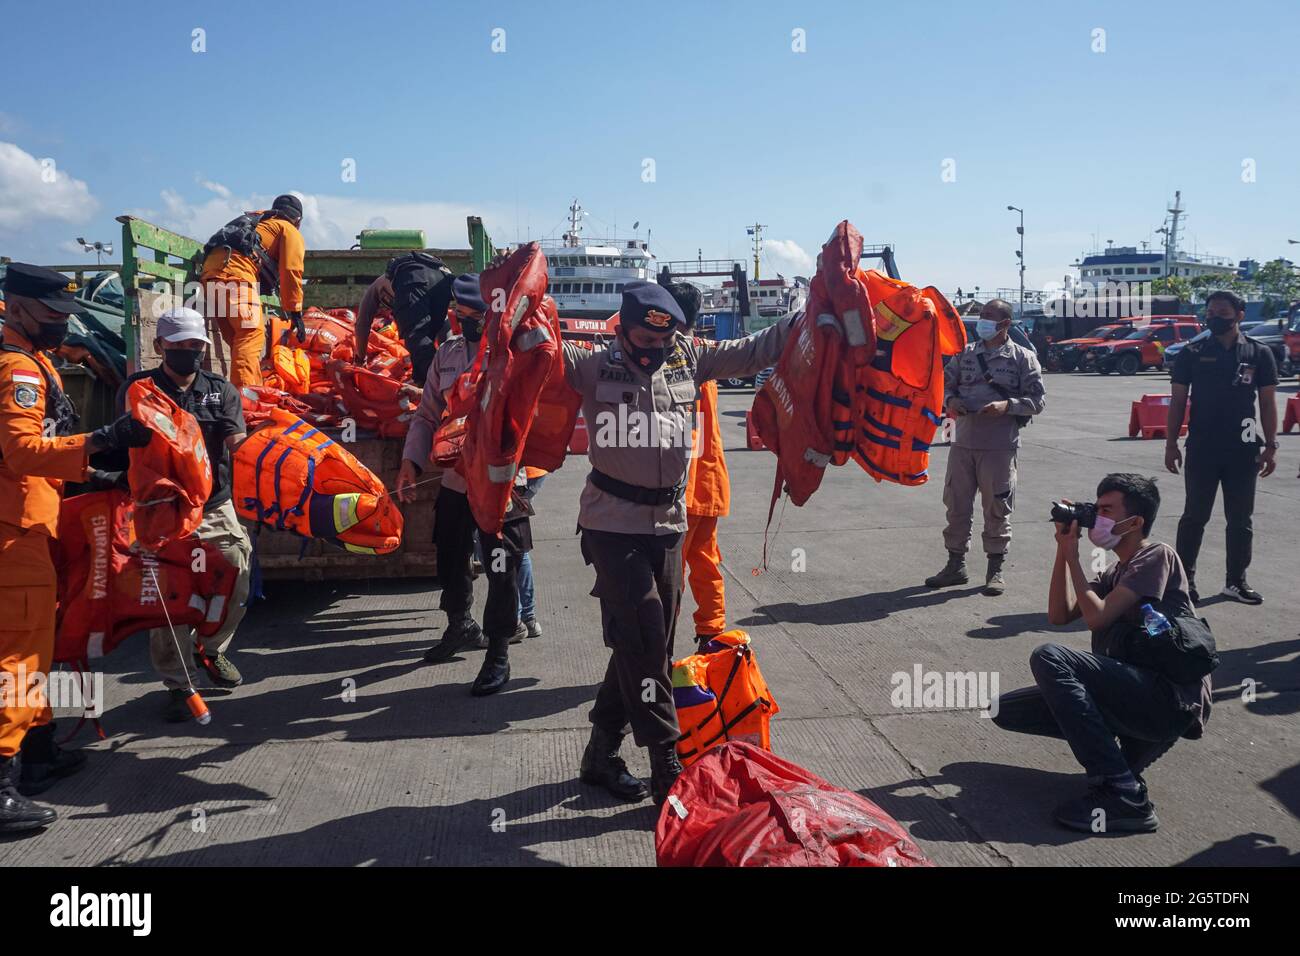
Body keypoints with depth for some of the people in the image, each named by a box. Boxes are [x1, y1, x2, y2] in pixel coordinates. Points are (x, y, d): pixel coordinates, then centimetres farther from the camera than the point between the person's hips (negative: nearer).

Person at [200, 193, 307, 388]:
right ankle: (244, 392, -31)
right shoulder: (290, 231, 16)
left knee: (237, 338, 11)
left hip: (210, 268, 8)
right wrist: (295, 313, 2)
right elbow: (291, 273, 2)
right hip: (235, 271, -8)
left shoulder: (259, 221, 37)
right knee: (252, 334, -16)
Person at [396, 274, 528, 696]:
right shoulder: (447, 352, 7)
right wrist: (410, 461, 1)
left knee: (502, 570, 1)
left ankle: (499, 653, 18)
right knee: (450, 560, 19)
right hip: (455, 481, 6)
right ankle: (461, 626, 45)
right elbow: (428, 414, 12)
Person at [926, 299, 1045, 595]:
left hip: (1000, 446, -4)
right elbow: (945, 383, 15)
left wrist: (1007, 406, -18)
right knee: (956, 504, 7)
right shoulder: (965, 353, 12)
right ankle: (955, 565, 20)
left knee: (997, 508, 3)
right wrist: (949, 400, -7)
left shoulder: (1023, 358, 2)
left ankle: (996, 570, 15)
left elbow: (1037, 400, -2)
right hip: (963, 443, 4)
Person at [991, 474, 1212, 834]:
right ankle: (1127, 750, 4)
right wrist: (1063, 548, 7)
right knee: (1007, 710, -1)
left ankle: (1122, 794, -26)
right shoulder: (1115, 572, 21)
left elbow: (1097, 617, -16)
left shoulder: (1157, 556, -5)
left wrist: (1073, 557, -4)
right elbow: (1059, 615, 11)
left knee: (1049, 658, -28)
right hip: (1133, 694, 8)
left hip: (1170, 699, -8)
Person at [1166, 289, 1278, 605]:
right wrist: (1171, 443, -3)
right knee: (1195, 516, 6)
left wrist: (1270, 446, -1)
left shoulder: (1259, 353, 3)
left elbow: (1268, 403, 4)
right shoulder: (1192, 353, 1)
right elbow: (1178, 401, 2)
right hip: (1201, 449, -1)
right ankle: (1184, 578, 14)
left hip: (1244, 450, 1)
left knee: (1240, 519, 10)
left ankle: (1236, 581, 21)